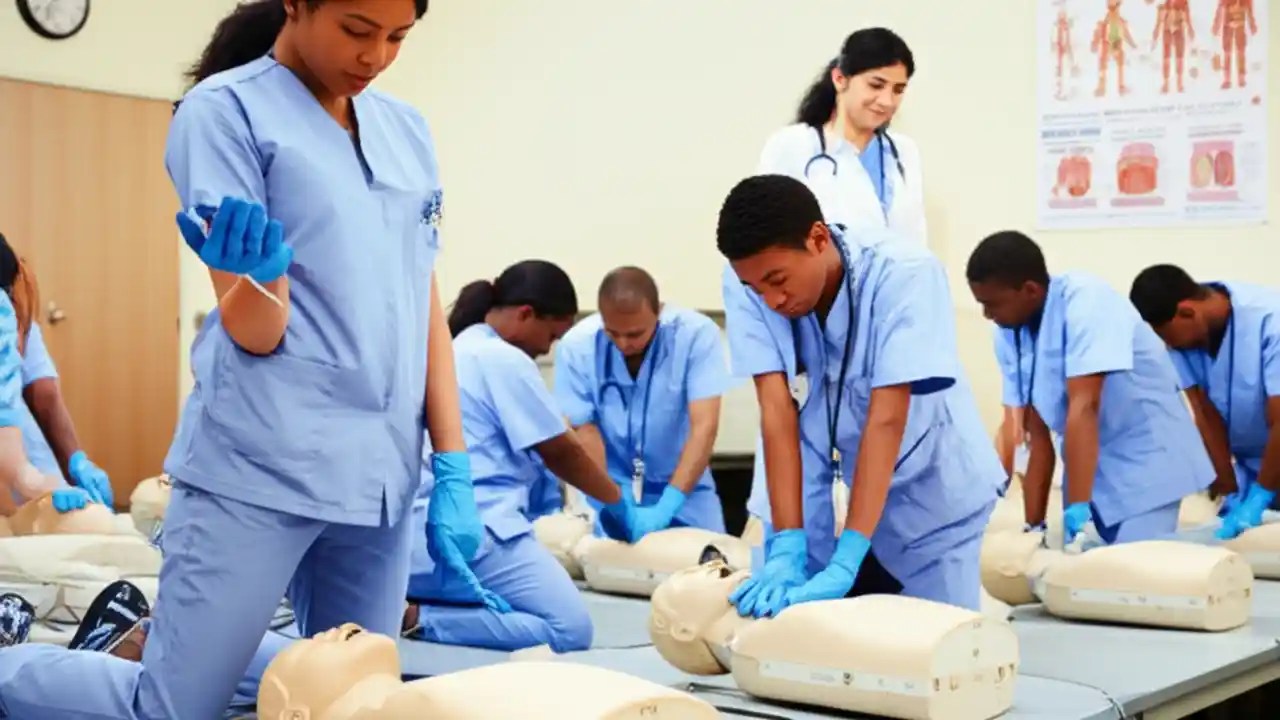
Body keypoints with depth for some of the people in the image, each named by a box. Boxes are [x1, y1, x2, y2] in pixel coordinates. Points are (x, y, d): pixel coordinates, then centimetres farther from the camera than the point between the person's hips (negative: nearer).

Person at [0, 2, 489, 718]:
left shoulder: (408, 130, 13)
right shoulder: (225, 109, -5)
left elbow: (426, 307, 12)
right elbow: (255, 334, -9)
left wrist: (454, 468, 6)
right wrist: (262, 272, -32)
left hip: (382, 474, 6)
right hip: (260, 468, -6)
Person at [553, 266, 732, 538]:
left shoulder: (697, 334, -18)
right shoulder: (576, 346, -15)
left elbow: (704, 426, -23)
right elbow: (586, 432, -11)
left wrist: (665, 508, -32)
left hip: (683, 489, 0)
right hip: (611, 489, 0)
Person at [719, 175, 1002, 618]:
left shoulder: (904, 274, -28)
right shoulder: (747, 280, -18)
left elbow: (886, 420, -33)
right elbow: (776, 410, -23)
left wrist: (844, 564, -38)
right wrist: (788, 548, -32)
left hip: (930, 492, -2)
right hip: (824, 493, 2)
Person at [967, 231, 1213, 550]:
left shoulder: (1083, 300, -24)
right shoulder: (1008, 334, -4)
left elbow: (1084, 408, -31)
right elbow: (1037, 435, -2)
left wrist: (1077, 509, -36)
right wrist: (1034, 525, -3)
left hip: (1145, 461, -6)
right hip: (1090, 466, 6)